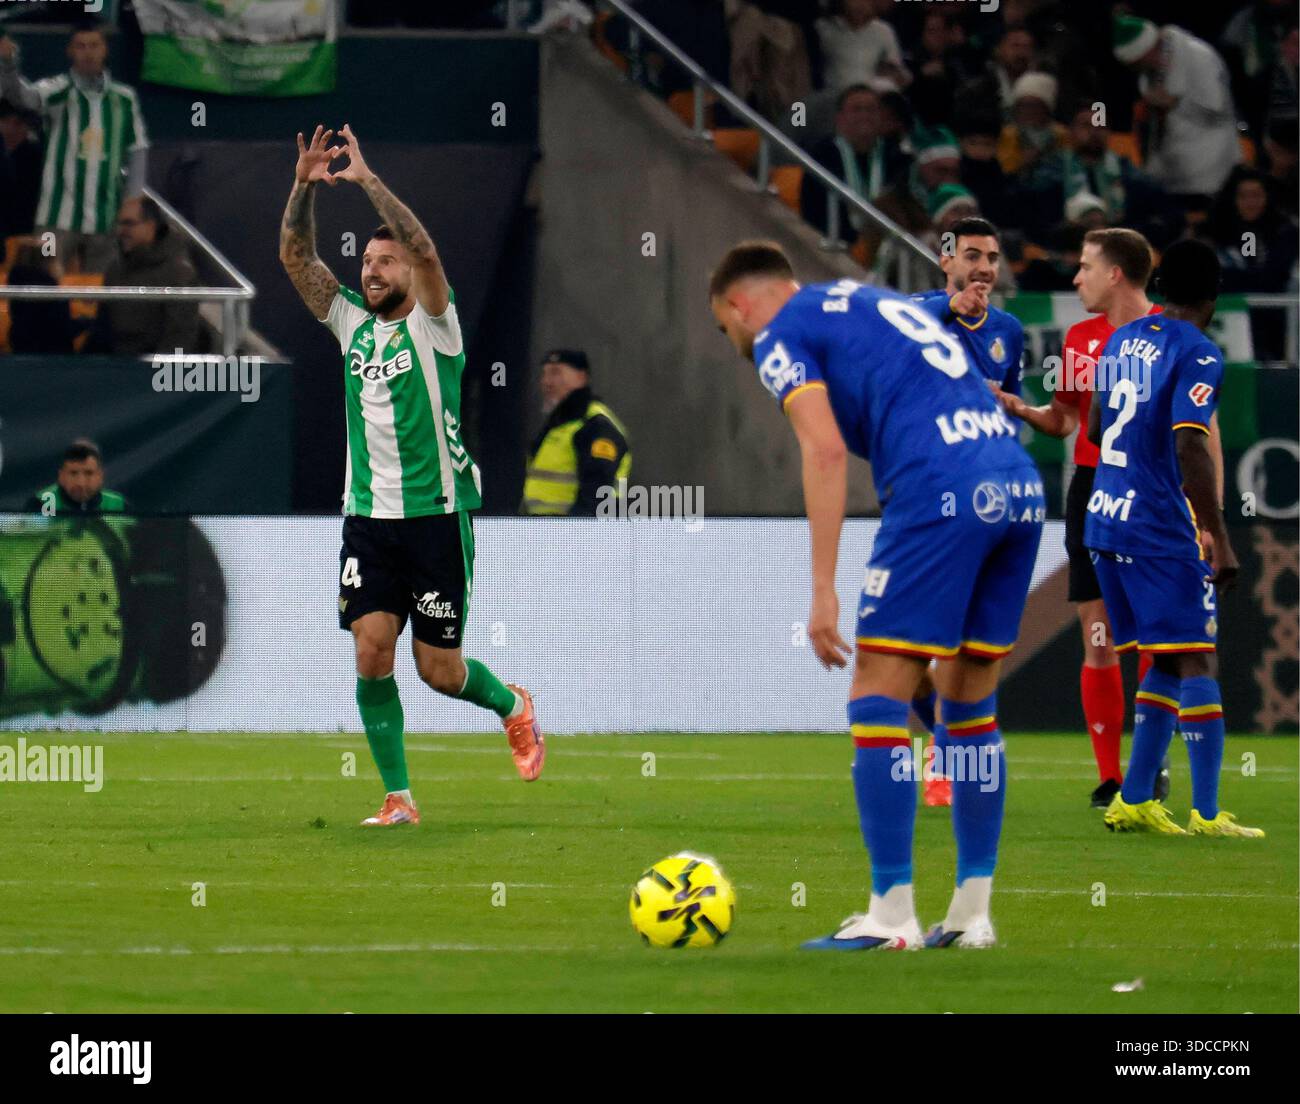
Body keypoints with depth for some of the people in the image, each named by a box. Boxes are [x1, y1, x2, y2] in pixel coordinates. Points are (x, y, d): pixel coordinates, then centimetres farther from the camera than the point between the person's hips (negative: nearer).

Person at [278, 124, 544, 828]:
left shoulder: (432, 326, -4)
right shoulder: (350, 323, 10)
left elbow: (425, 251, -22)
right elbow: (295, 257, 4)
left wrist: (367, 180, -23)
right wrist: (305, 186, -10)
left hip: (435, 516, -4)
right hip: (368, 518, 4)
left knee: (439, 671, 0)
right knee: (373, 653, -9)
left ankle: (512, 706, 33)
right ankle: (398, 798, -3)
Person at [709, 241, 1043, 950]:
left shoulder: (781, 335, 8)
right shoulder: (871, 302, 31)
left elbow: (826, 449, -8)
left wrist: (823, 590, -11)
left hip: (939, 492, -8)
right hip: (1021, 488, 8)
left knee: (878, 699, 0)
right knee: (969, 702, 16)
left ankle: (892, 919, -2)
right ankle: (972, 913, 16)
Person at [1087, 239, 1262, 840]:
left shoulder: (1122, 340, 12)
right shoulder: (1197, 355, -12)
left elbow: (1095, 429, 23)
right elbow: (1190, 450, -21)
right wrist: (1219, 539, -20)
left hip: (1105, 519, 8)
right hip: (1162, 530, -8)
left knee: (1167, 661, 15)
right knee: (1197, 660, -5)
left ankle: (1133, 800, 14)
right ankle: (1206, 813, -10)